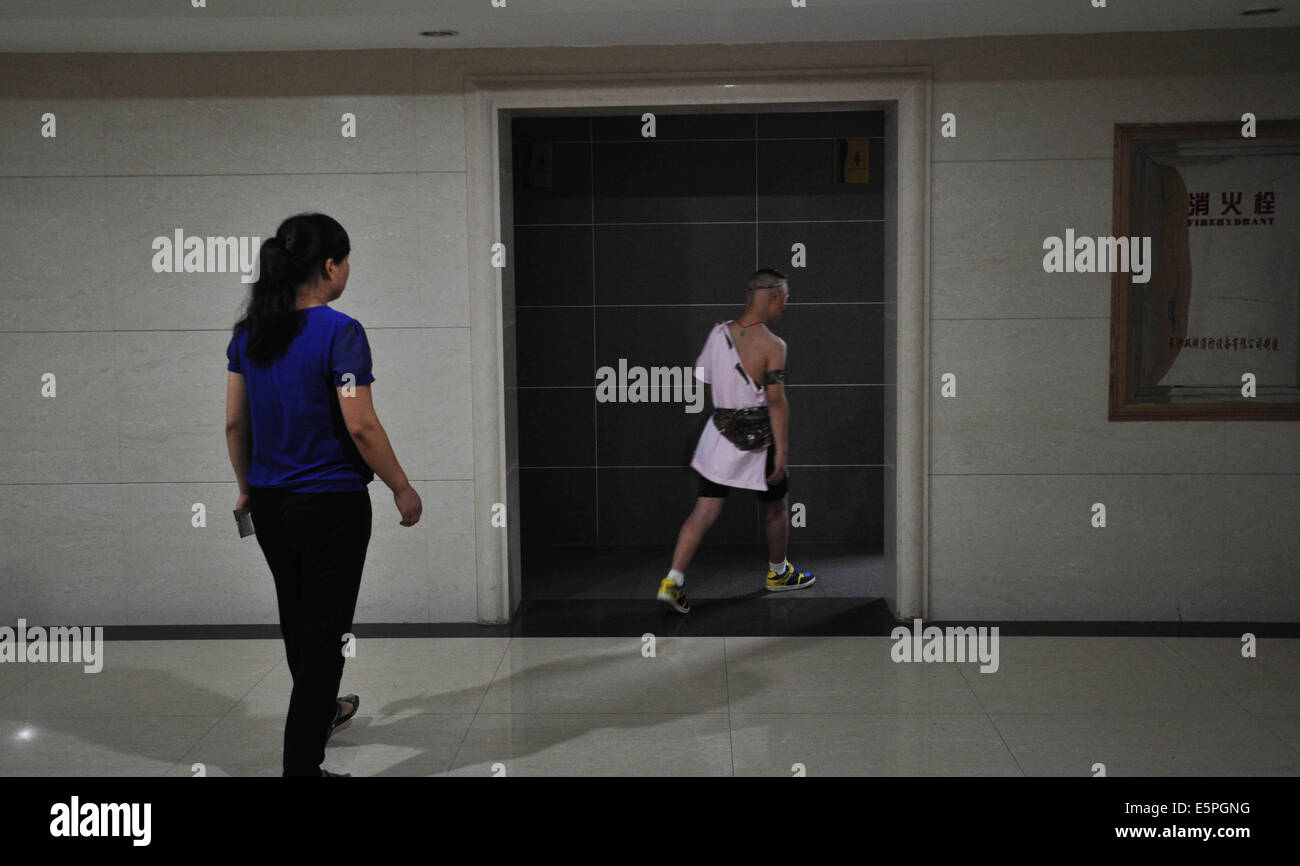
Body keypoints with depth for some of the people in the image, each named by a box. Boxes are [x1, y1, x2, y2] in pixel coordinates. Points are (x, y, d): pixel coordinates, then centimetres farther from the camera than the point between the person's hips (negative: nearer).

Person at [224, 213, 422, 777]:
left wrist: (247, 487, 20)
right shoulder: (340, 333, -17)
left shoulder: (248, 332, 4)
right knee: (323, 633, 2)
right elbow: (360, 426, -21)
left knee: (297, 621, 24)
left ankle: (321, 712, 47)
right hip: (332, 504, -7)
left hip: (270, 503, 7)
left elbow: (234, 422, 8)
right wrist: (403, 490, -10)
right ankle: (301, 765, 6)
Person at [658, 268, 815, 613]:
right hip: (757, 439, -5)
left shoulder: (719, 332, 2)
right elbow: (776, 400, -20)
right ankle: (778, 573, 36)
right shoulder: (772, 345, -16)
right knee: (776, 506, 18)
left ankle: (673, 580, -5)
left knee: (704, 512, 5)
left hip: (720, 432, 5)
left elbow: (703, 382, 11)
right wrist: (782, 451, -17)